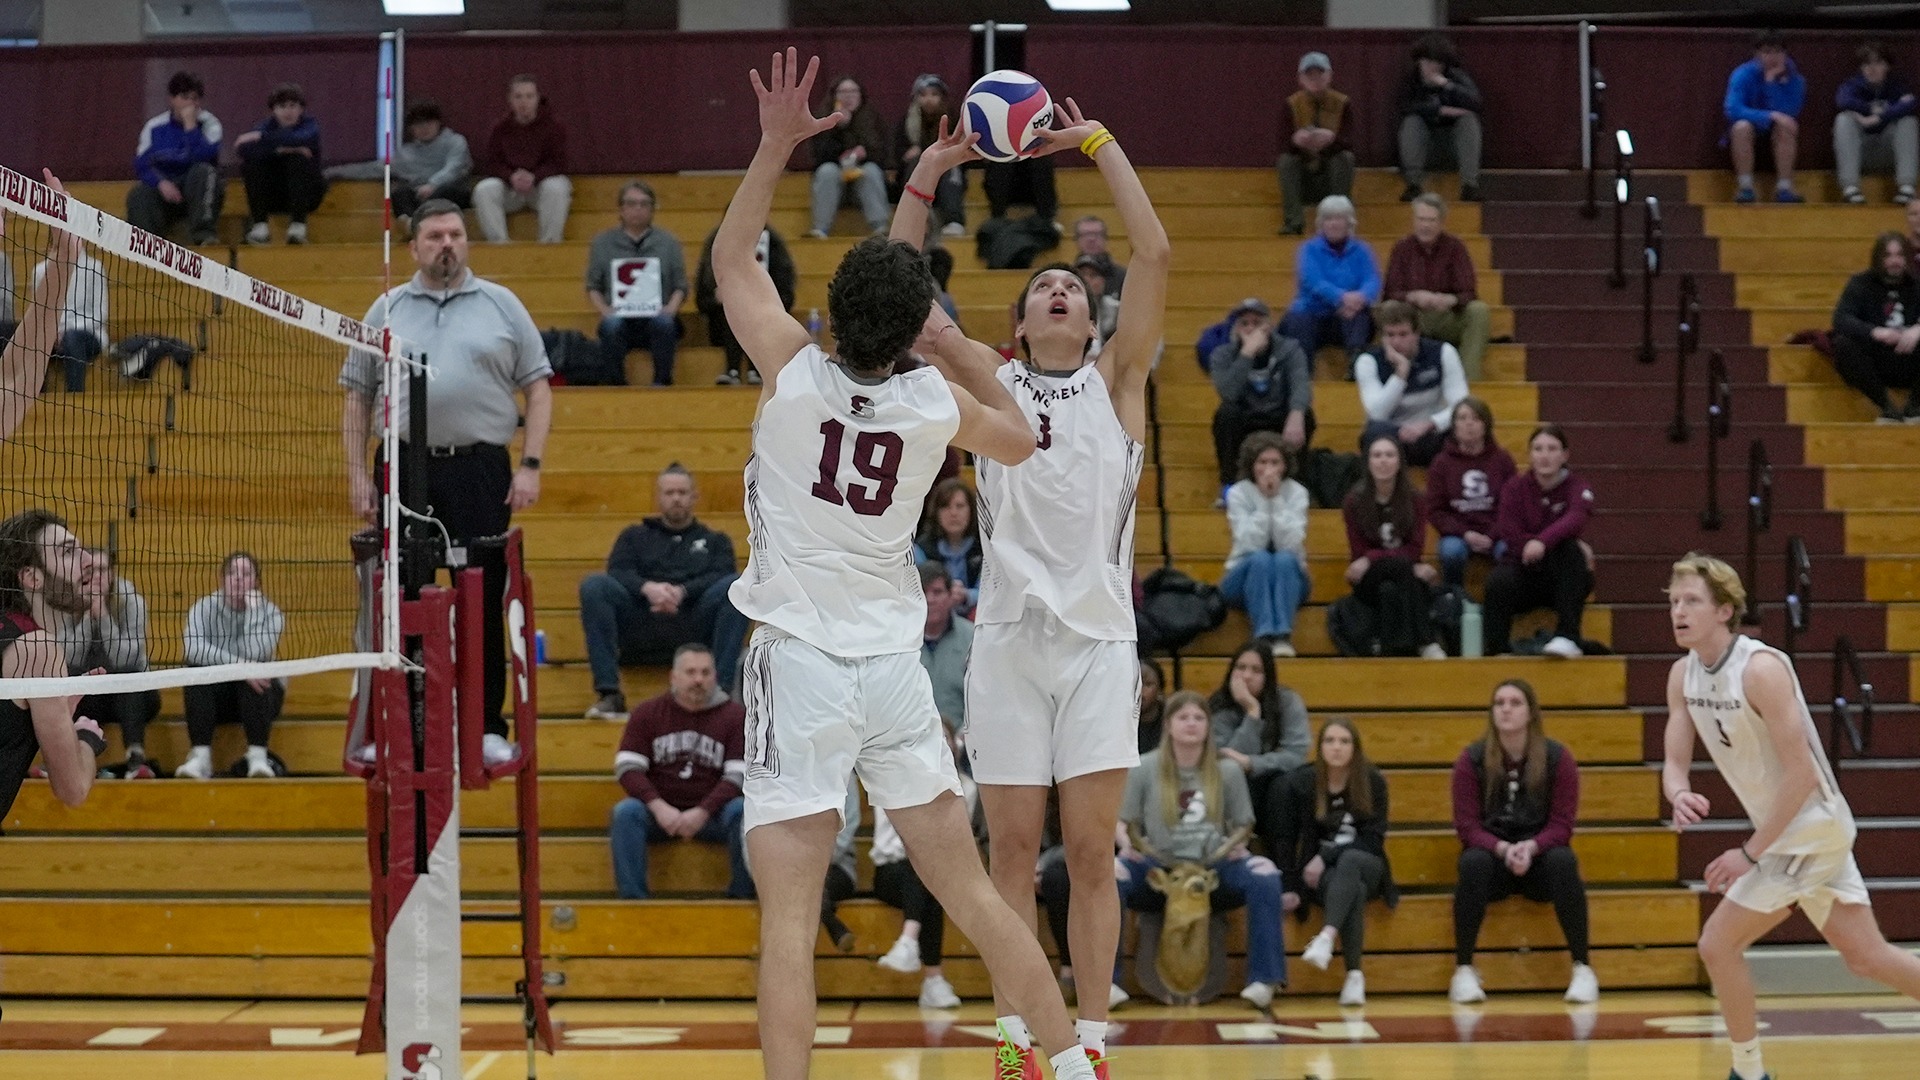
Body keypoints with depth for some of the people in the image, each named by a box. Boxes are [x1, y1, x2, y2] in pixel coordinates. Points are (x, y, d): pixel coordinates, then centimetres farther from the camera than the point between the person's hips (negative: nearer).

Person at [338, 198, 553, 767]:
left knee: (484, 602, 0)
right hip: (406, 468, 1)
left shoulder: (501, 305, 8)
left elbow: (538, 388, 6)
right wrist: (357, 473, 4)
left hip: (481, 470, -1)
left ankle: (488, 726, 7)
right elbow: (358, 397, 13)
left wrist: (530, 465, -4)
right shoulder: (386, 311, 11)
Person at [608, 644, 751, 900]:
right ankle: (632, 898, -27)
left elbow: (739, 776, -5)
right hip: (659, 810, 1)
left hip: (711, 814, -1)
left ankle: (744, 895, -20)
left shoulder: (734, 715, 2)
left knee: (741, 812, -31)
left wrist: (702, 812, -20)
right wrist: (659, 807, -19)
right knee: (625, 812, -29)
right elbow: (627, 768, -2)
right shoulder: (647, 713, 7)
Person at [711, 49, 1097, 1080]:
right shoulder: (937, 402, -2)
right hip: (895, 665, 4)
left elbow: (732, 259, 6)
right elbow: (1019, 438, 21)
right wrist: (954, 345, 17)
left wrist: (776, 145, 3)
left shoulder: (797, 373, -9)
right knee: (971, 891, 13)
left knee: (788, 919, -7)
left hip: (800, 664, -3)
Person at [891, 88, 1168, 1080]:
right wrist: (926, 177, -5)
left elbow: (1156, 257, -1)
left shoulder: (1116, 380, 10)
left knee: (1092, 853, 1)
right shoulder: (989, 383, 11)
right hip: (1007, 635, 0)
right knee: (1011, 852, 2)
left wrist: (1098, 144, -1)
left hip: (1099, 635, 0)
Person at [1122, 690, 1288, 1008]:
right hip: (1158, 866, -1)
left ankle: (1263, 979, -20)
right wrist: (1144, 848, -13)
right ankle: (1105, 980, -27)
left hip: (1214, 865, 1)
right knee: (1108, 877, -31)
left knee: (1264, 877, -28)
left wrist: (1229, 847, -8)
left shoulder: (1228, 770, 5)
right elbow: (1129, 824, 5)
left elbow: (1244, 824, 12)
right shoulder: (1144, 769, 1)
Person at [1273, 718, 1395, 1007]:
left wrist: (1327, 857, -16)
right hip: (1320, 874, 0)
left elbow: (1374, 839, -5)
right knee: (1354, 890, -36)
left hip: (1364, 866, 0)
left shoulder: (1373, 782, -1)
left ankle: (1327, 937, -58)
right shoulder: (1298, 783, -2)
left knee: (1350, 860, -38)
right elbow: (1284, 840, -1)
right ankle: (1354, 975, -47)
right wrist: (1291, 888, -12)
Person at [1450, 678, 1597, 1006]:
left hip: (1539, 857, 0)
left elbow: (1561, 824, -6)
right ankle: (1463, 970, -29)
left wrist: (1530, 847, -25)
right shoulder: (1471, 760, -4)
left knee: (1564, 861, -33)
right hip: (1492, 853, 0)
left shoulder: (1558, 758, -4)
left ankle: (1582, 969, -26)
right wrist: (1503, 849, -25)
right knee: (1473, 863, -34)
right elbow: (1467, 825, -7)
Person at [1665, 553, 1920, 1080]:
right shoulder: (1683, 675, 2)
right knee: (1866, 956, 14)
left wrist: (1751, 852, -22)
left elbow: (1801, 772, -24)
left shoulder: (1761, 668, -23)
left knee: (1718, 944, -7)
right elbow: (1675, 764, 4)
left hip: (1810, 829, -8)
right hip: (1788, 833, 8)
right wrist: (1680, 795, -21)